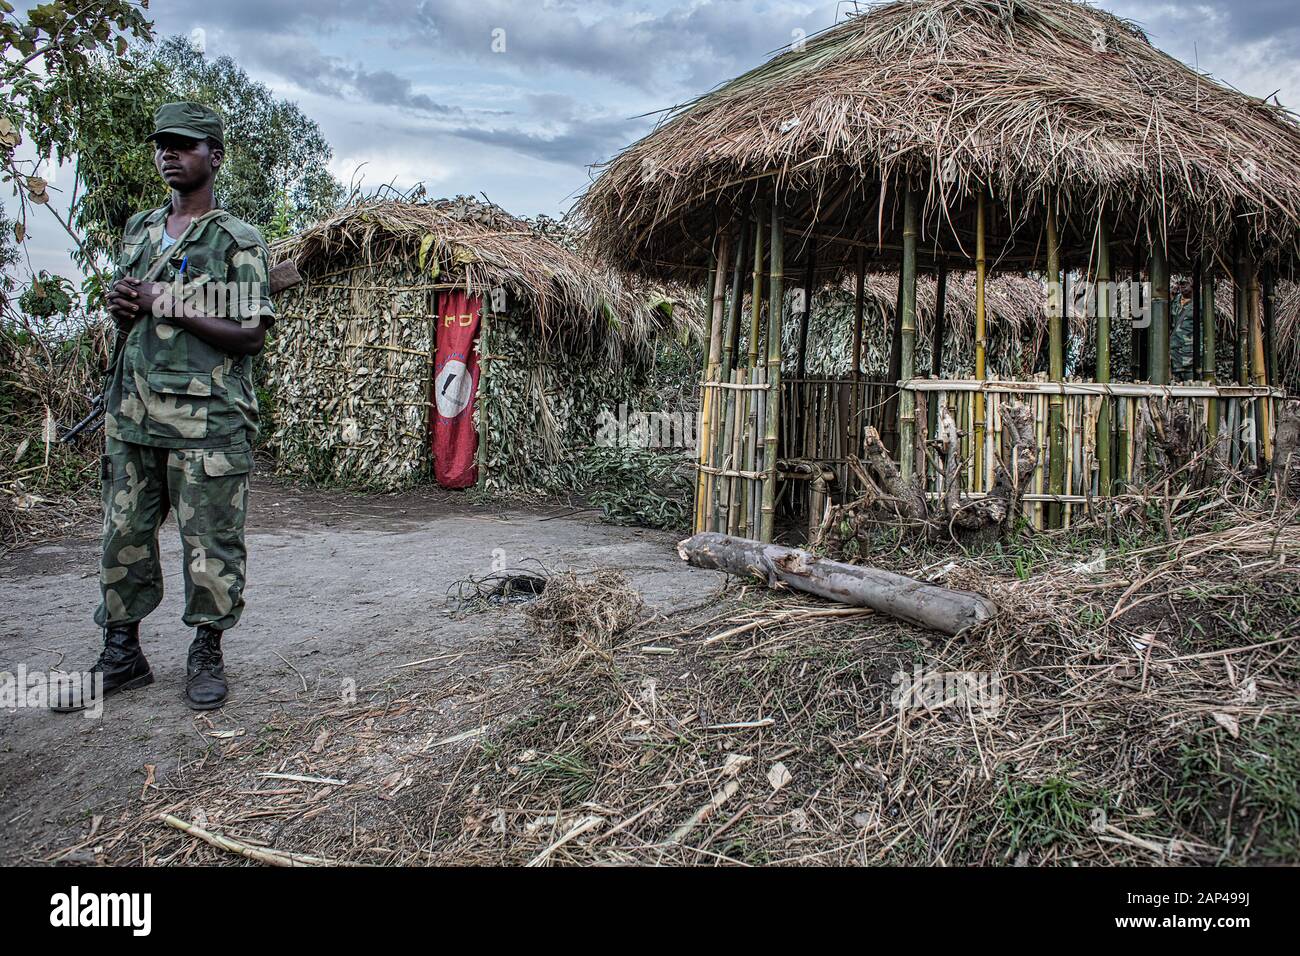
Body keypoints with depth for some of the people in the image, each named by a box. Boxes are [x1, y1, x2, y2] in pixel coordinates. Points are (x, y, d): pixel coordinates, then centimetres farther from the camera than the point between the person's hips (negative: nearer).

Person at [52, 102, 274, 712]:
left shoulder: (237, 240, -1)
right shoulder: (138, 229, 18)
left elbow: (250, 335, -9)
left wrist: (171, 305, -14)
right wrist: (120, 310, 3)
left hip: (207, 419, -6)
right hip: (133, 415, 6)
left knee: (211, 543, 1)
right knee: (124, 536, 10)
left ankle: (206, 656, 15)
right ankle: (121, 656, 22)